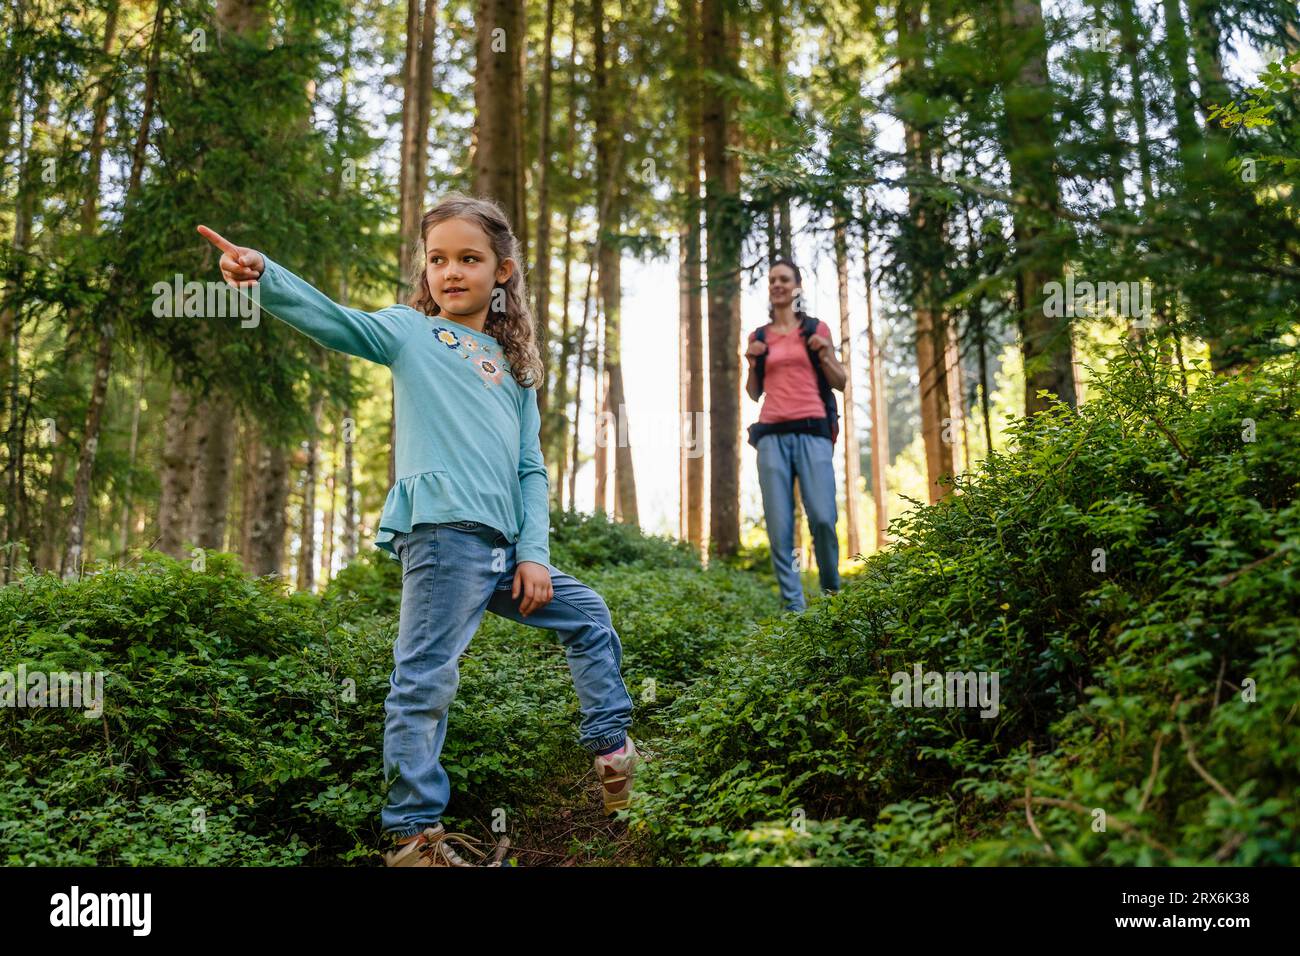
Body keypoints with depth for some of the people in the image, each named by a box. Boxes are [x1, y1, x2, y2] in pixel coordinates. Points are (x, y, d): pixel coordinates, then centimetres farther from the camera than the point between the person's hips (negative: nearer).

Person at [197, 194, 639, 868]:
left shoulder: (515, 364, 22)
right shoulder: (410, 331, 9)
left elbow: (530, 469, 17)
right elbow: (337, 323, -10)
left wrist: (534, 553, 6)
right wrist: (264, 276, -28)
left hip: (501, 547, 7)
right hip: (442, 530, -6)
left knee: (589, 616, 17)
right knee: (426, 680, -9)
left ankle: (612, 748, 31)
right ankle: (413, 835, -1)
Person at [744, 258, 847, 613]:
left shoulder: (815, 329, 12)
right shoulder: (759, 337, 17)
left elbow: (840, 383, 13)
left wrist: (824, 355, -4)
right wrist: (752, 363, 4)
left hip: (813, 430, -2)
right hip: (772, 433, 2)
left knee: (822, 518, -14)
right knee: (779, 523, -6)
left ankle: (832, 590, 9)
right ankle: (793, 603, 0)